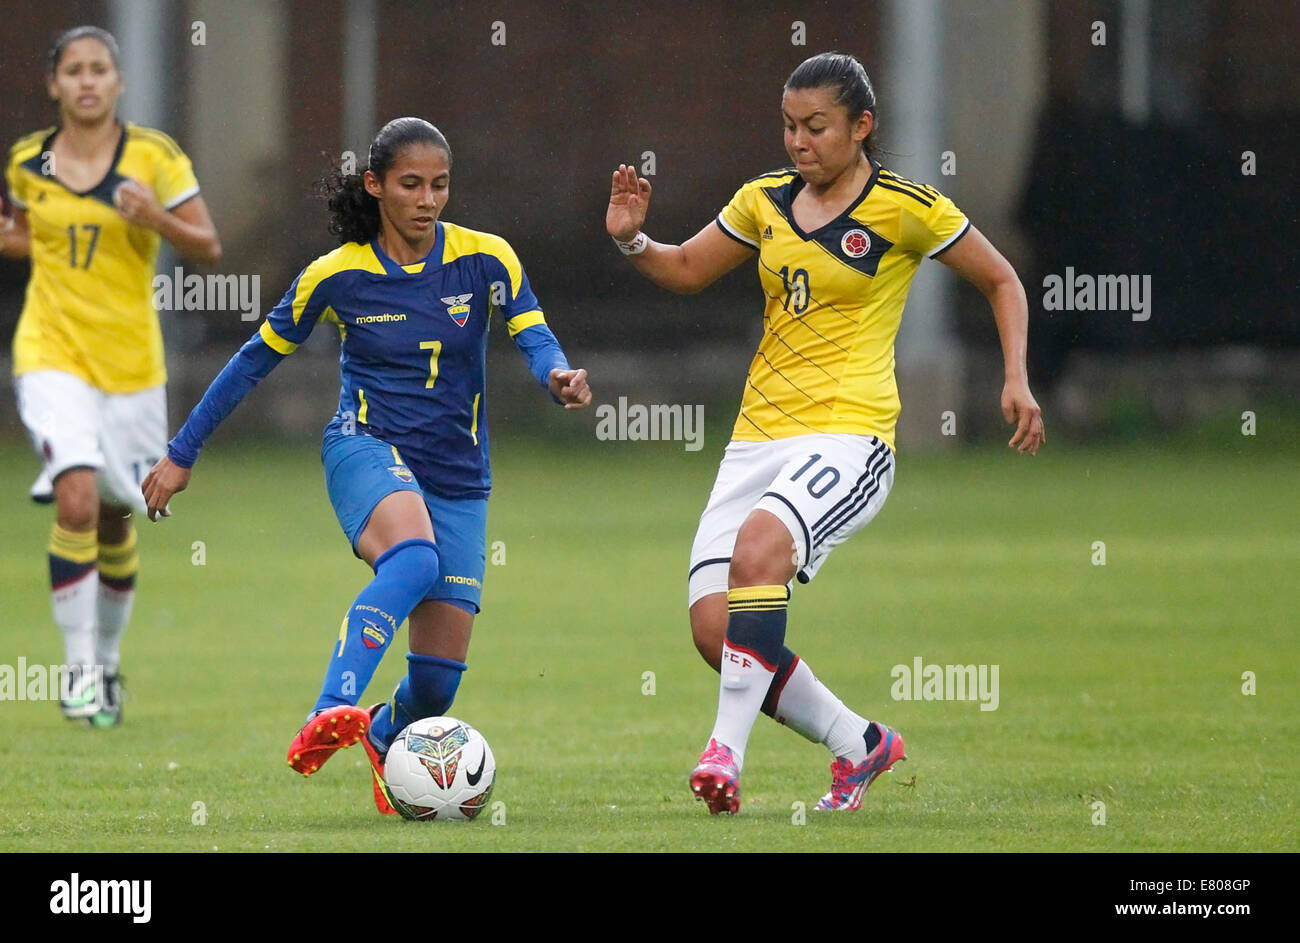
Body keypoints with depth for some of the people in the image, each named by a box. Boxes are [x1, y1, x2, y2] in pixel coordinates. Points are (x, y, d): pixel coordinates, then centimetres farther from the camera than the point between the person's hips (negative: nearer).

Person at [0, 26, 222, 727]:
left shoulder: (154, 156, -5)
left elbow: (208, 248, -5)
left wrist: (156, 219, -22)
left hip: (130, 360, 0)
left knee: (115, 523, 11)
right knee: (76, 497, -21)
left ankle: (107, 661, 34)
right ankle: (79, 666, -13)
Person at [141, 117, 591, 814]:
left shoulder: (485, 259, -1)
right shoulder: (338, 274, -2)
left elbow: (534, 337, -10)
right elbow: (258, 358, 7)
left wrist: (558, 375, -35)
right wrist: (182, 453, 11)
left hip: (457, 479, 3)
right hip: (368, 449, -3)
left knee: (438, 680, -1)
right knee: (414, 558, -39)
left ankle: (385, 736, 36)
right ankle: (329, 717, -51)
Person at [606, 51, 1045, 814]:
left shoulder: (904, 207, -4)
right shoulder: (766, 201, 11)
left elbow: (1001, 281, 7)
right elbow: (686, 271, 23)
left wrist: (1017, 379, -4)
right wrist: (633, 240, 3)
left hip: (850, 436, -6)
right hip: (760, 437, 6)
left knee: (759, 544, -35)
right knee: (715, 628, -6)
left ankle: (727, 754, -33)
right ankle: (860, 745, 16)